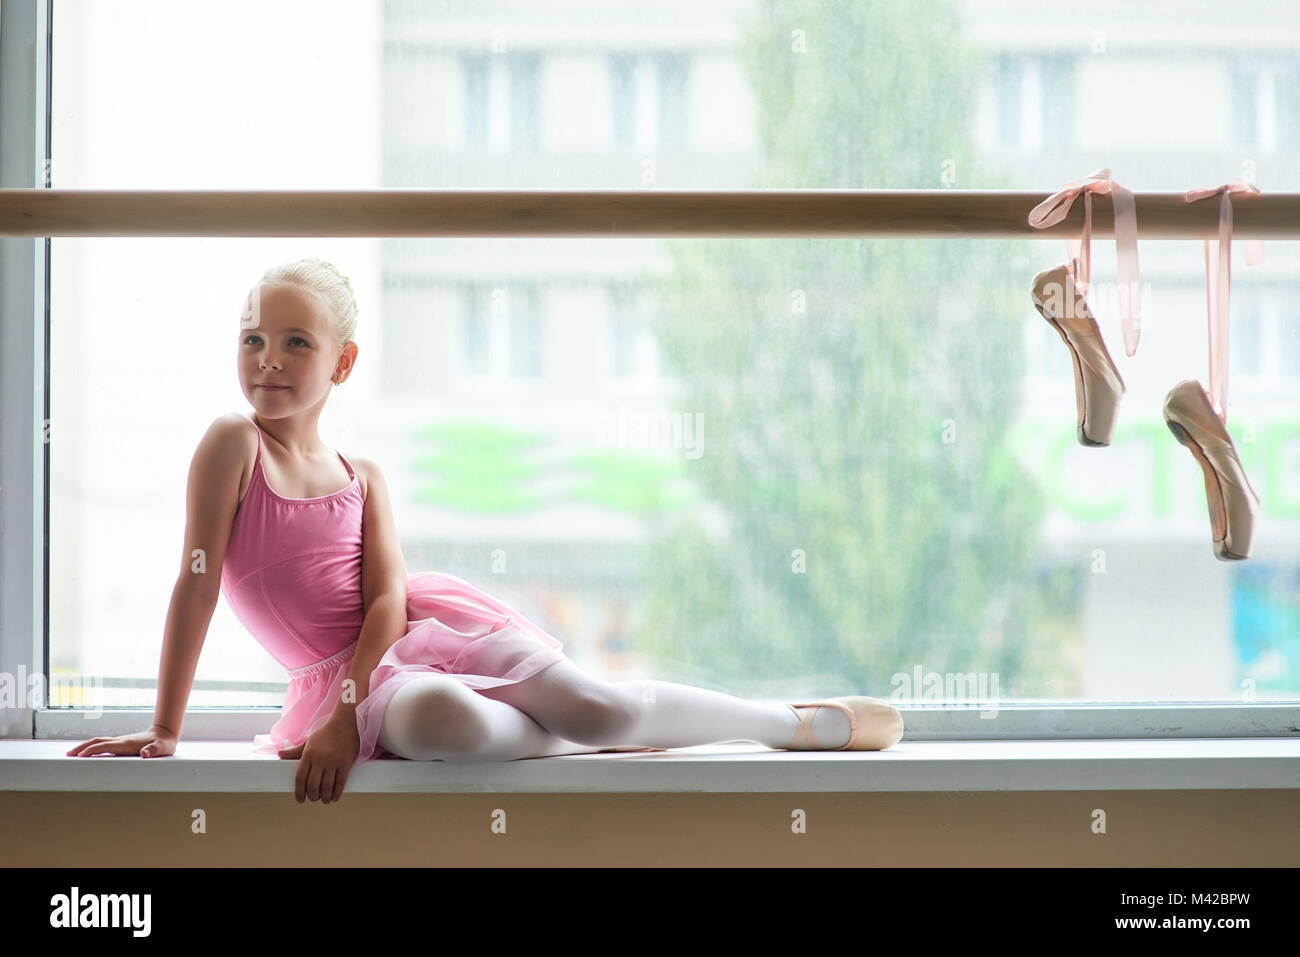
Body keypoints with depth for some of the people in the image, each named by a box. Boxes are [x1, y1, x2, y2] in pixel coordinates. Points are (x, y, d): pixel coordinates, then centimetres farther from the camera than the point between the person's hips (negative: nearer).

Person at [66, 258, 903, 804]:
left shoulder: (362, 478, 5)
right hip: (342, 676, -3)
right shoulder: (233, 447, -3)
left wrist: (345, 718, -20)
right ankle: (598, 743, -12)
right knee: (438, 722, -40)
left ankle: (808, 723, -2)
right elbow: (198, 586, -7)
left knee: (593, 702, -22)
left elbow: (387, 602, -4)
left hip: (426, 628, 3)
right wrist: (165, 731, -9)